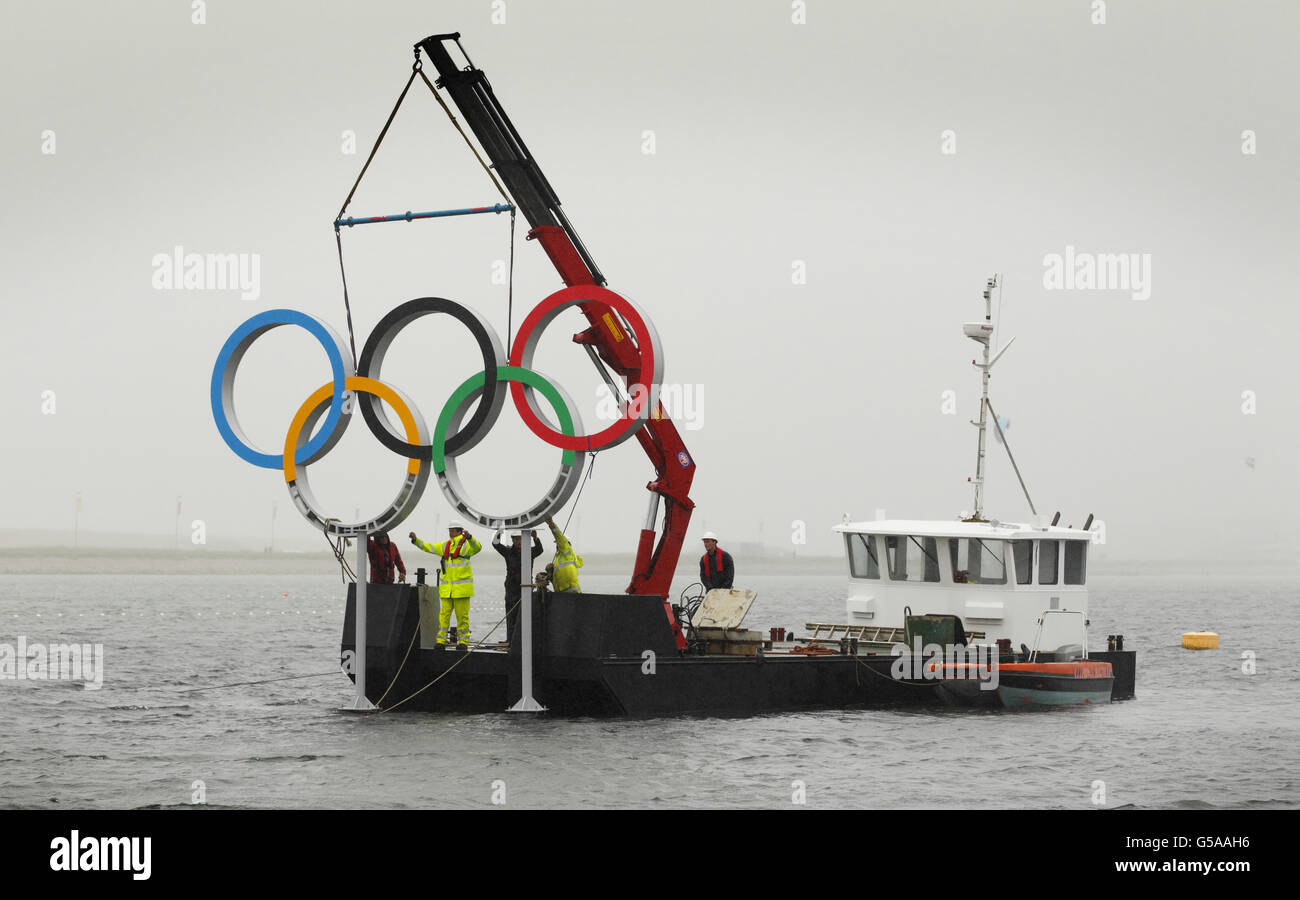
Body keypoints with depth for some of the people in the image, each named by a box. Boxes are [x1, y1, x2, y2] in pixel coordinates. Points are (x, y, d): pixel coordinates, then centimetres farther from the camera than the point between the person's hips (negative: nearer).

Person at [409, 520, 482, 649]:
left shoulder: (466, 544, -3)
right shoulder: (445, 546, 15)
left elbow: (477, 547, -23)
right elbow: (428, 547, 18)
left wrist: (469, 537, -42)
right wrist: (416, 540, 6)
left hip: (461, 587, -5)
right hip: (446, 587, 5)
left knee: (462, 615, -1)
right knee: (444, 613, 0)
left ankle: (463, 642, 5)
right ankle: (441, 641, 1)